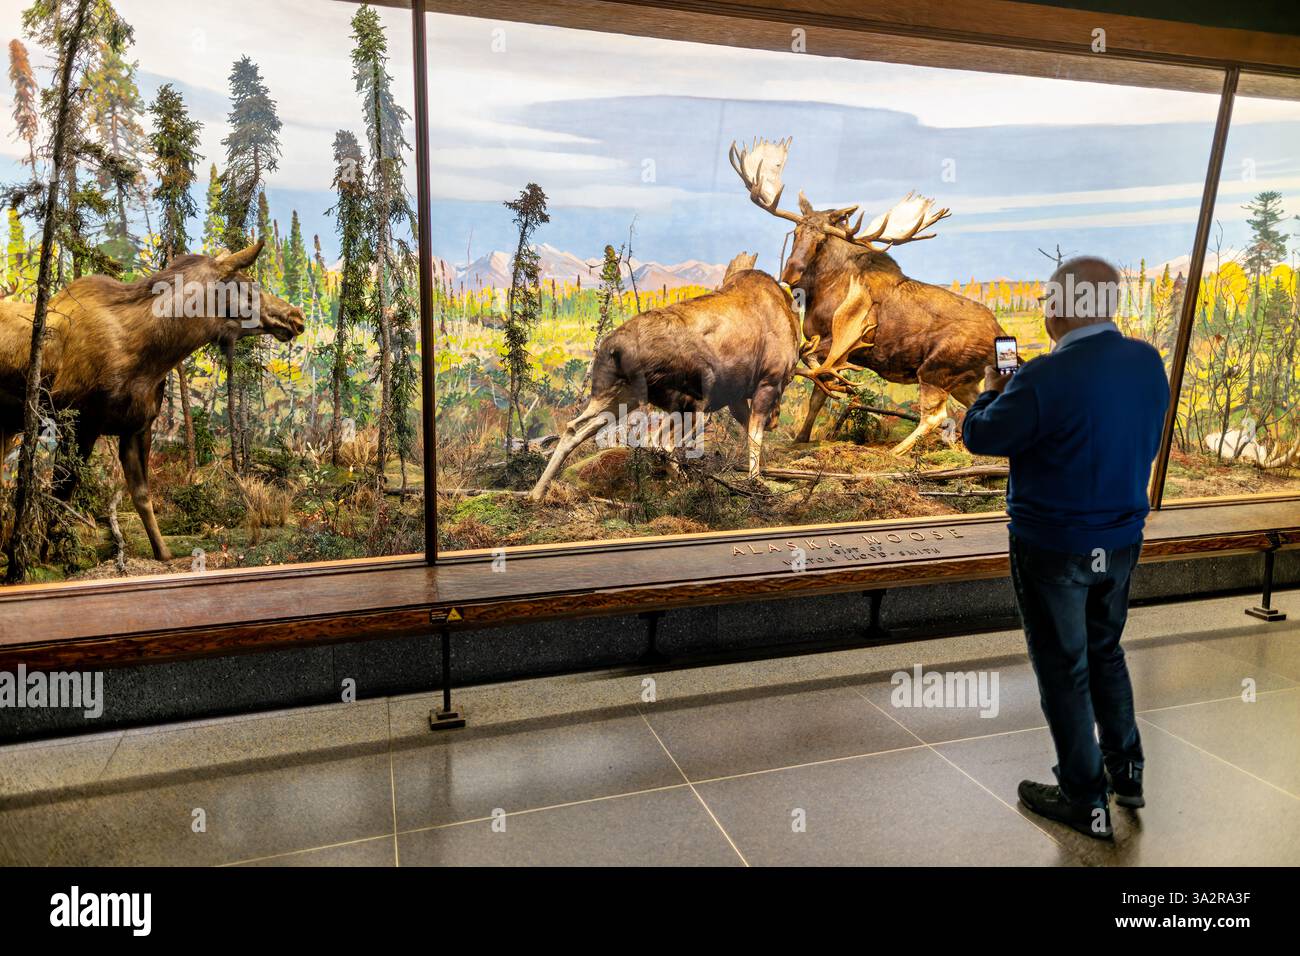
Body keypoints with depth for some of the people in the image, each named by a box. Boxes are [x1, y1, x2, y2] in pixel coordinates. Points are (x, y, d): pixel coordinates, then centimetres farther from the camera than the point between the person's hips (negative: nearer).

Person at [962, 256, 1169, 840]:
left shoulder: (1045, 380, -26)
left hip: (1053, 549, -7)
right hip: (1121, 541, 7)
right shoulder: (1149, 362, -2)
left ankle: (1086, 801, 23)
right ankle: (1127, 772, 39)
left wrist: (991, 389, 5)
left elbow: (979, 437, -14)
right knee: (1105, 651, 25)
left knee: (1064, 669, 9)